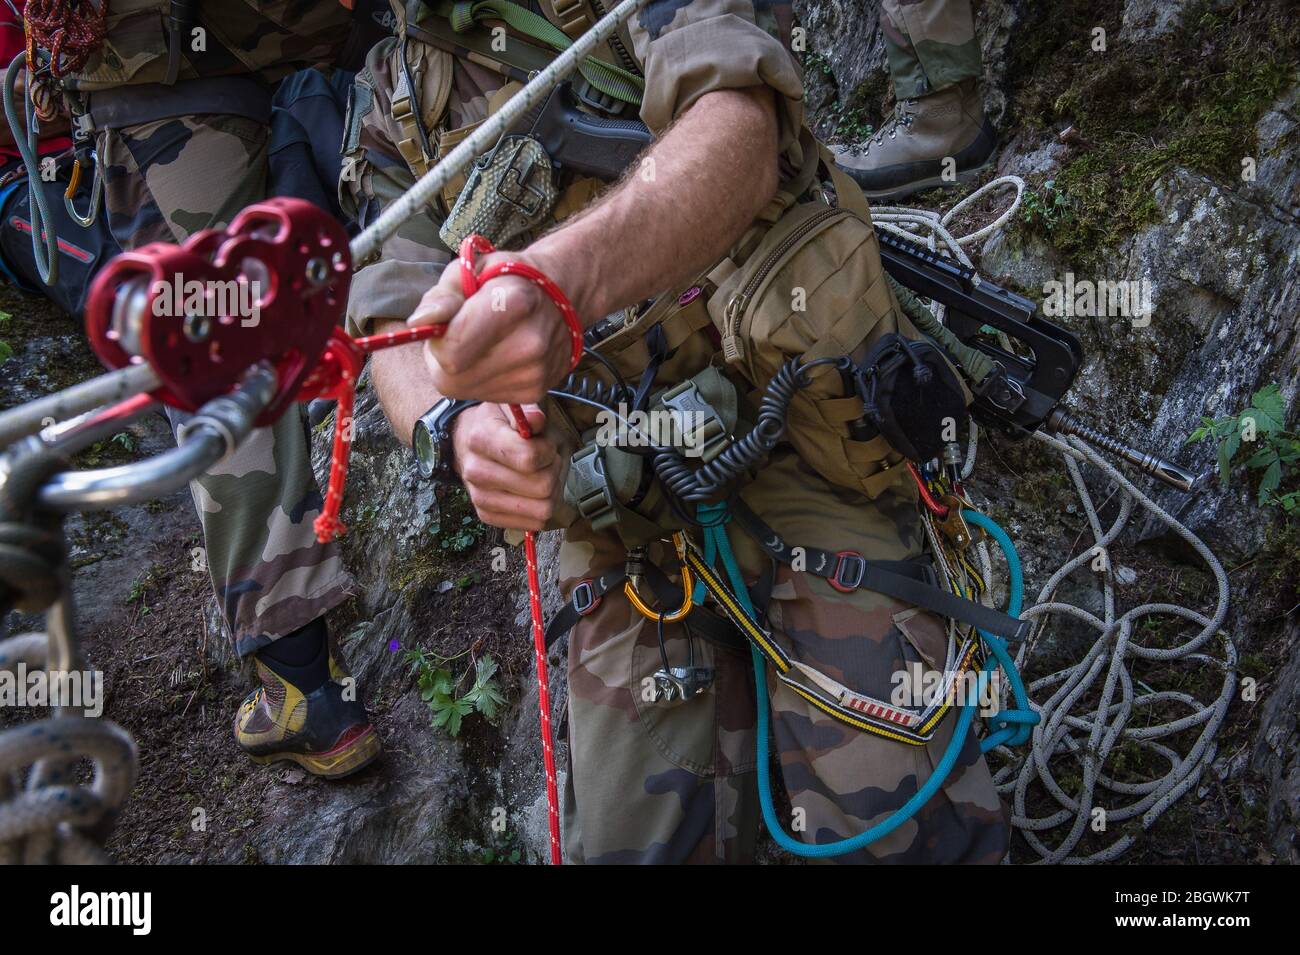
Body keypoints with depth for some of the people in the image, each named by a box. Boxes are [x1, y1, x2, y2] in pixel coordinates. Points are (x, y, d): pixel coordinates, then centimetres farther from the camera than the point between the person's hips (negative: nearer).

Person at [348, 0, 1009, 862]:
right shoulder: (390, 96, 11)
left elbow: (744, 135, -24)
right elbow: (395, 323, 0)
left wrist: (568, 273, -44)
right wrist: (456, 425, -26)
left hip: (793, 430, -3)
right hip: (616, 513, 4)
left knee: (896, 824, -15)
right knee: (637, 835, -2)